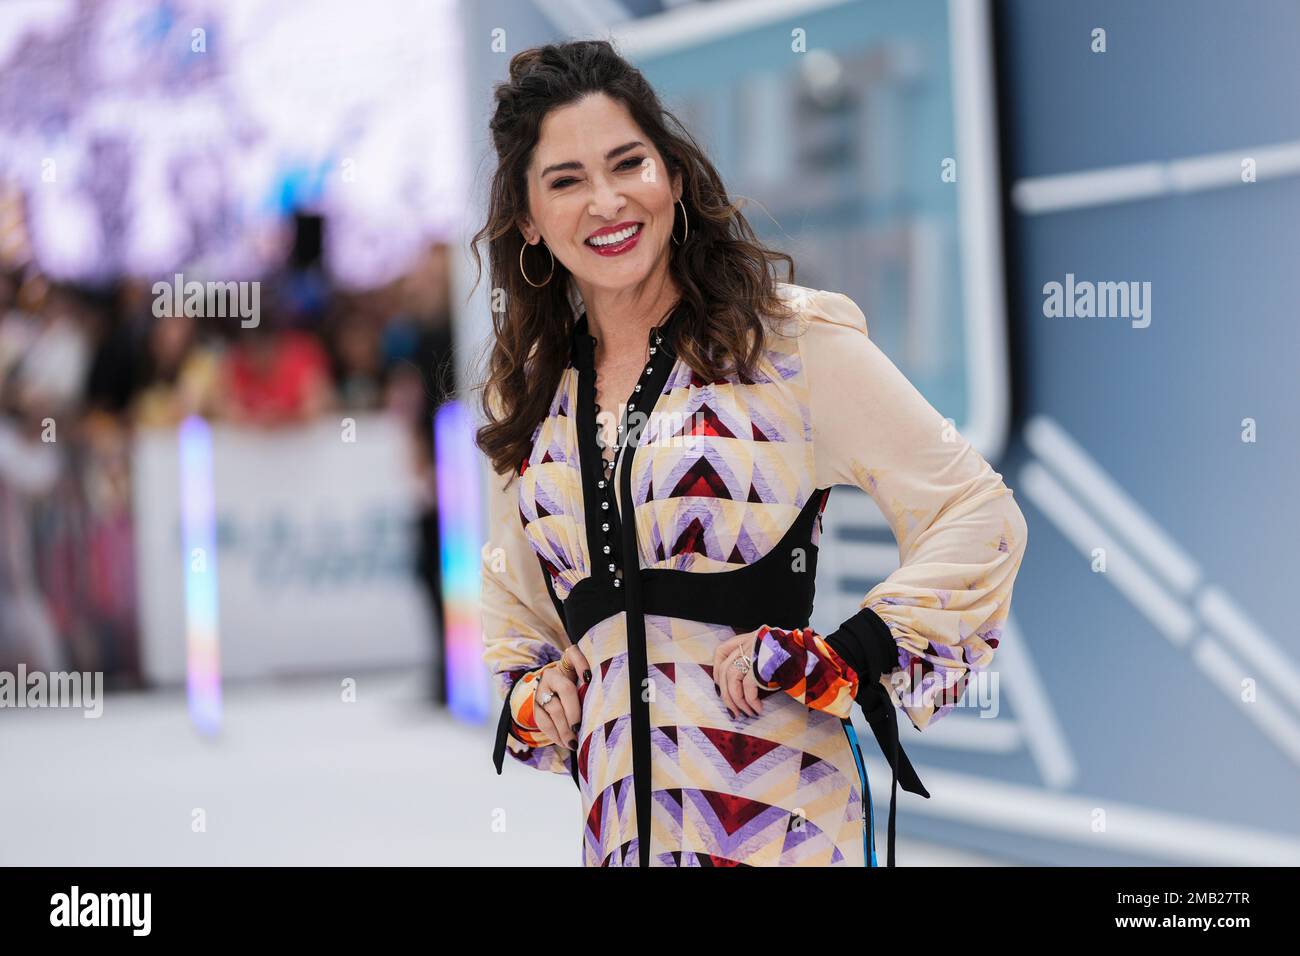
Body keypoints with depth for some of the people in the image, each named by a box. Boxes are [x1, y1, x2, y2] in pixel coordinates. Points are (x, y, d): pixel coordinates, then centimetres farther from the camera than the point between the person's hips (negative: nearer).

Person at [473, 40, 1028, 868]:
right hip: (615, 817, 5)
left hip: (775, 810, -4)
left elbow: (978, 517, -5)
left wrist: (839, 659, -12)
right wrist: (527, 693, 10)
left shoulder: (792, 340, -4)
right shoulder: (528, 396, 12)